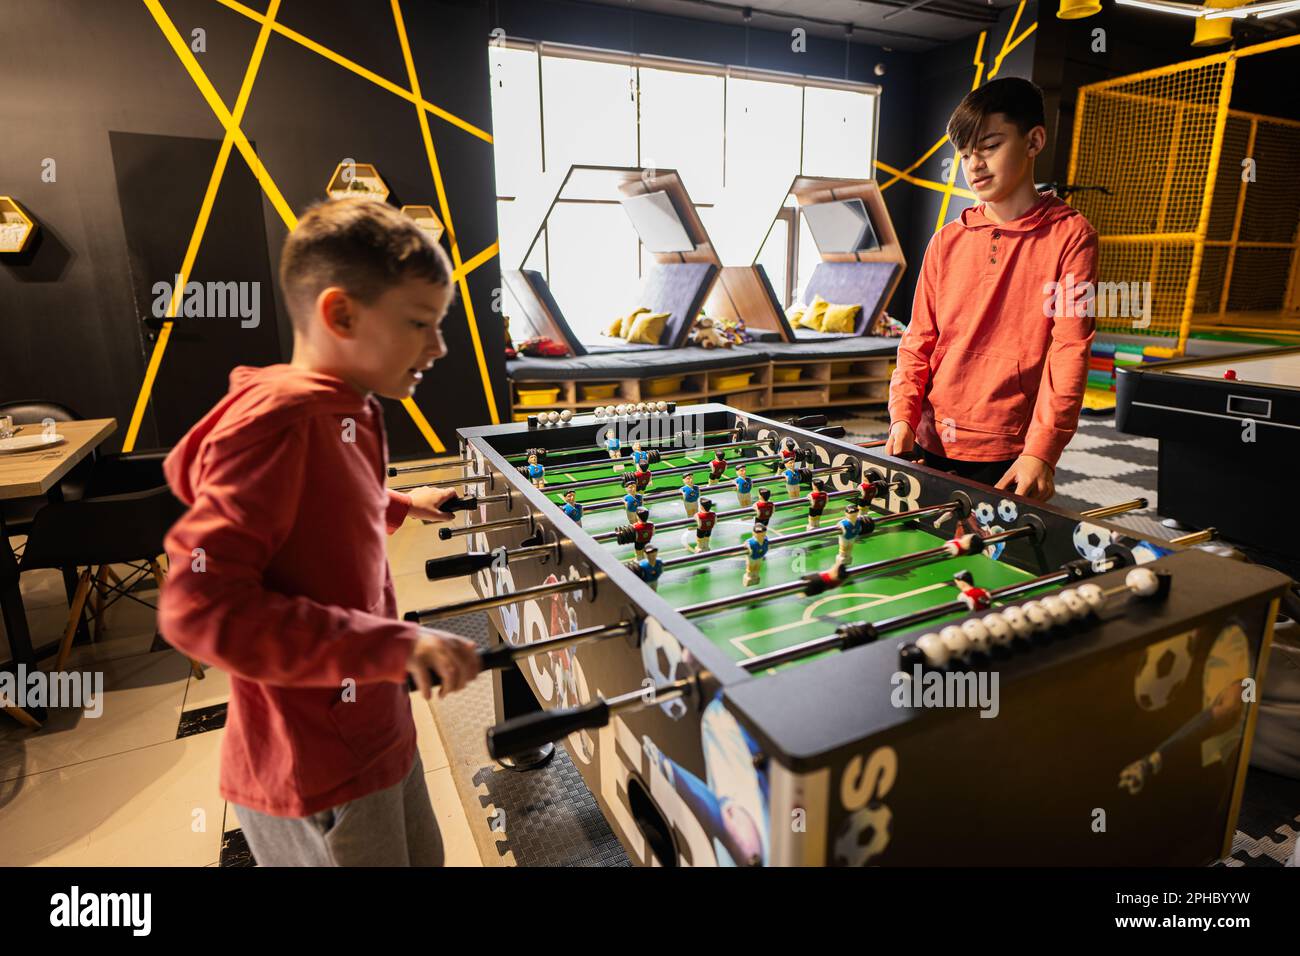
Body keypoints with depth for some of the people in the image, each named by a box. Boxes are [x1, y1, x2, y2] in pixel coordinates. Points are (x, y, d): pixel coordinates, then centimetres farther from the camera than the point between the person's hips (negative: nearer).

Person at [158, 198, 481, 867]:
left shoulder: (341, 415, 5)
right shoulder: (276, 422, -23)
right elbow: (200, 608, -29)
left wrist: (399, 506, 19)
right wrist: (396, 645, -32)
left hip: (377, 735, 9)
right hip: (318, 785, -9)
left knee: (422, 857, 24)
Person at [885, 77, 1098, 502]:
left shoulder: (1069, 236, -2)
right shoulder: (947, 241, 9)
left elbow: (1070, 350, -9)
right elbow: (919, 340, 7)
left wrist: (1041, 451, -18)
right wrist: (903, 417, -7)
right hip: (934, 445, 4)